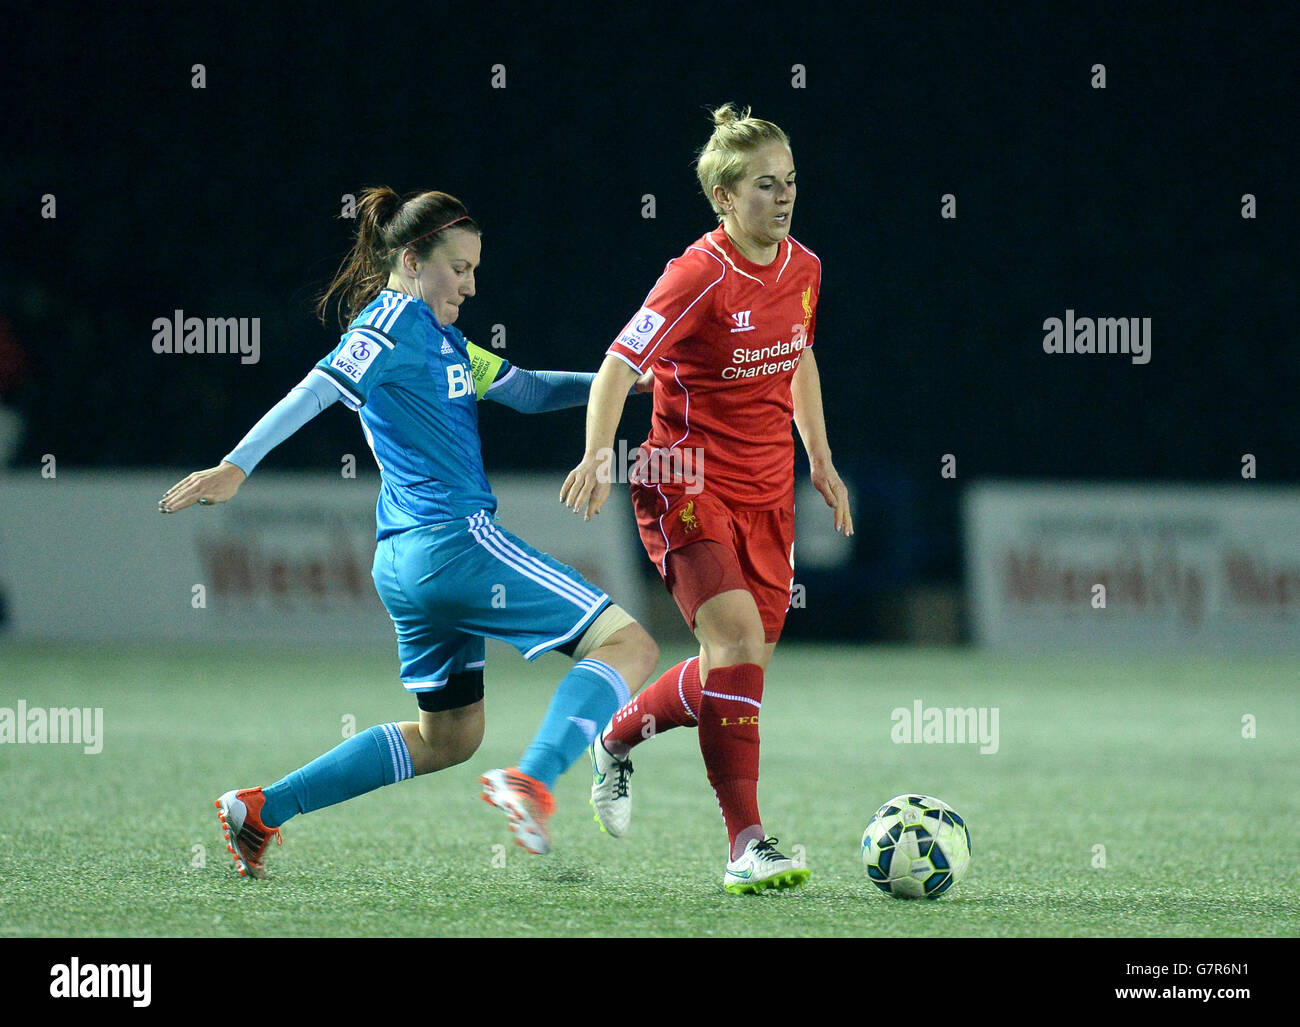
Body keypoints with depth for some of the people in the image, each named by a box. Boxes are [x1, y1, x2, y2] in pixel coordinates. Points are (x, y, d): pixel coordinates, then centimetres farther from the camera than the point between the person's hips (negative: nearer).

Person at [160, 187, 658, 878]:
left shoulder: (438, 334, 22)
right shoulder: (397, 320, -7)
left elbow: (523, 390, 28)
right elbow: (319, 389, -18)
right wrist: (237, 466, -29)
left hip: (404, 561, 10)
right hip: (456, 539, -10)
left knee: (447, 738, 21)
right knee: (627, 644, -11)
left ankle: (259, 812, 16)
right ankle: (531, 782, -32)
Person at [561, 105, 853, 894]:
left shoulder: (802, 268, 5)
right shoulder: (701, 275, -17)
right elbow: (619, 365, -18)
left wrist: (821, 459, 23)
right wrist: (599, 456, -30)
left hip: (767, 492, 7)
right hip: (690, 485, -7)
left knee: (746, 664, 6)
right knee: (738, 641, -21)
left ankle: (617, 739, 34)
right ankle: (747, 845, -19)